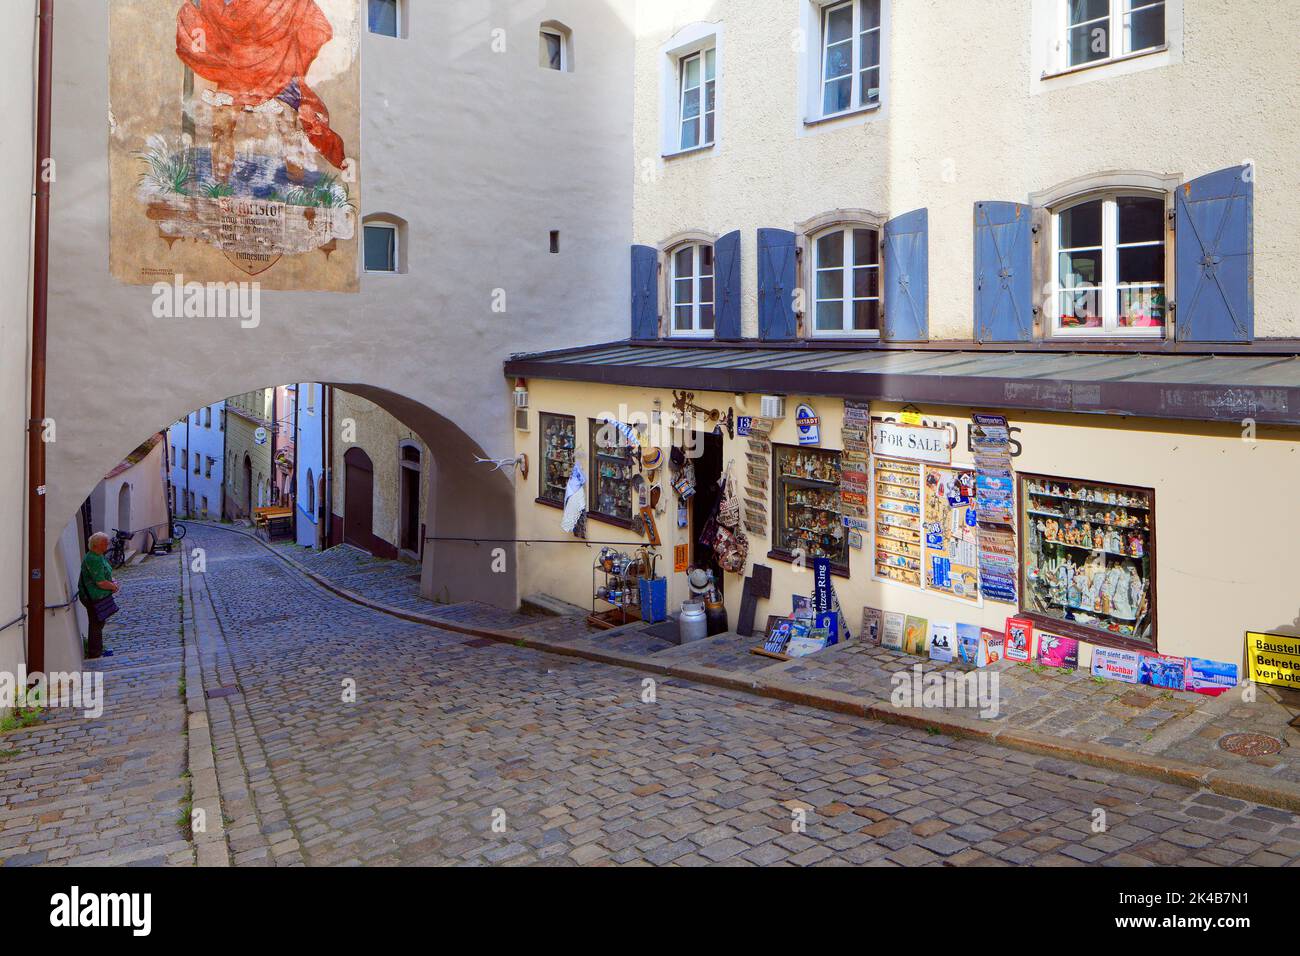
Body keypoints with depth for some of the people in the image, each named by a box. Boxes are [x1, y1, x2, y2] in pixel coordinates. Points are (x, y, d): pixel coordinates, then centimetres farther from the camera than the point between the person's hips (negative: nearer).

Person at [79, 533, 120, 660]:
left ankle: (97, 650, 34)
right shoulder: (94, 560, -24)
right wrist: (114, 586, -11)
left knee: (98, 624, 21)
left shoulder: (99, 556, 10)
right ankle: (94, 654, 9)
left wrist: (112, 582, 9)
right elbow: (101, 582, -27)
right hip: (95, 598, -11)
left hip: (99, 597, 11)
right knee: (97, 625, -1)